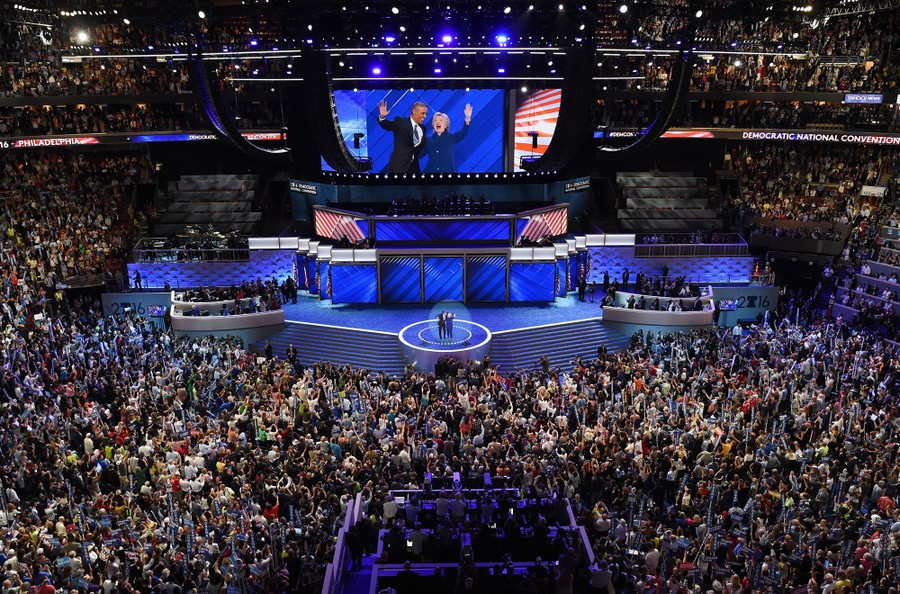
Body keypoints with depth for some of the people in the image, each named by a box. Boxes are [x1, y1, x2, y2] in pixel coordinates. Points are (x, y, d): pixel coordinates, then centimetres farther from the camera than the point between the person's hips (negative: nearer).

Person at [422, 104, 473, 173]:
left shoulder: (452, 137, 7)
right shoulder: (428, 140, 11)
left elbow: (463, 133, -12)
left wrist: (467, 119, -28)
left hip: (448, 171, -2)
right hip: (431, 171, 2)